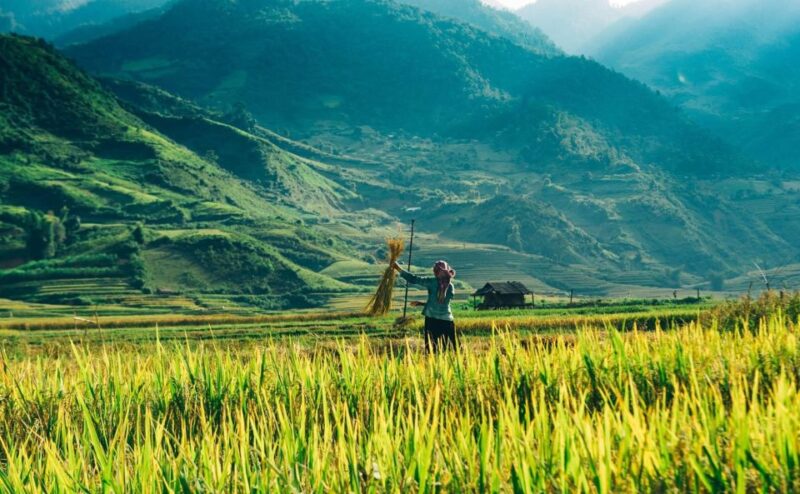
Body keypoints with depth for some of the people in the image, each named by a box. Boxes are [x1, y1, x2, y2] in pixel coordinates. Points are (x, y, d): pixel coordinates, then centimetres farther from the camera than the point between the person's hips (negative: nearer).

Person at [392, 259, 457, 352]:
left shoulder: (432, 282, -5)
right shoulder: (450, 287, 5)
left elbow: (413, 279, -3)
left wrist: (398, 268, 5)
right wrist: (421, 303, 20)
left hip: (432, 320, -2)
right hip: (447, 321, 2)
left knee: (432, 350, 2)